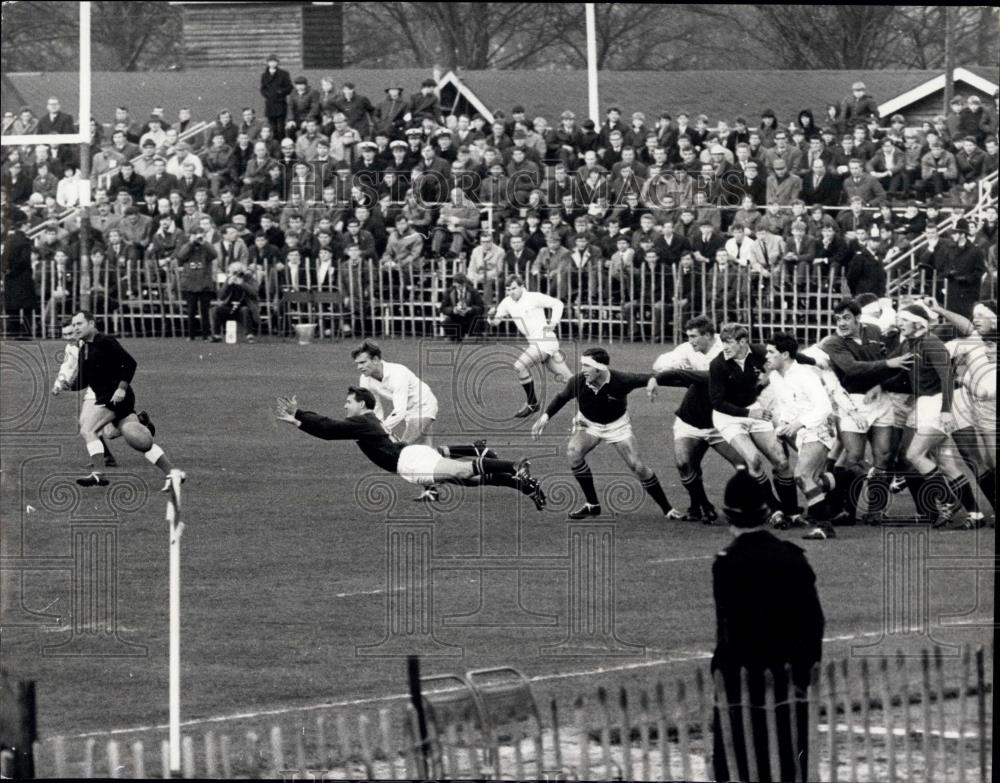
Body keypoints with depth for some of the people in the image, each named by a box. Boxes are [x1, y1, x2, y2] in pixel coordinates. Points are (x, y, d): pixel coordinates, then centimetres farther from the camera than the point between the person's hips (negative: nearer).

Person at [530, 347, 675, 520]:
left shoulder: (621, 381, -30)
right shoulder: (578, 382, -23)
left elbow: (646, 379, -16)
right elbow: (562, 397, -1)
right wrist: (545, 416, -7)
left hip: (617, 425, -2)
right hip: (588, 424, 2)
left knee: (637, 466, -9)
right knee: (573, 453, -25)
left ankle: (667, 508, 11)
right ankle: (592, 505, -10)